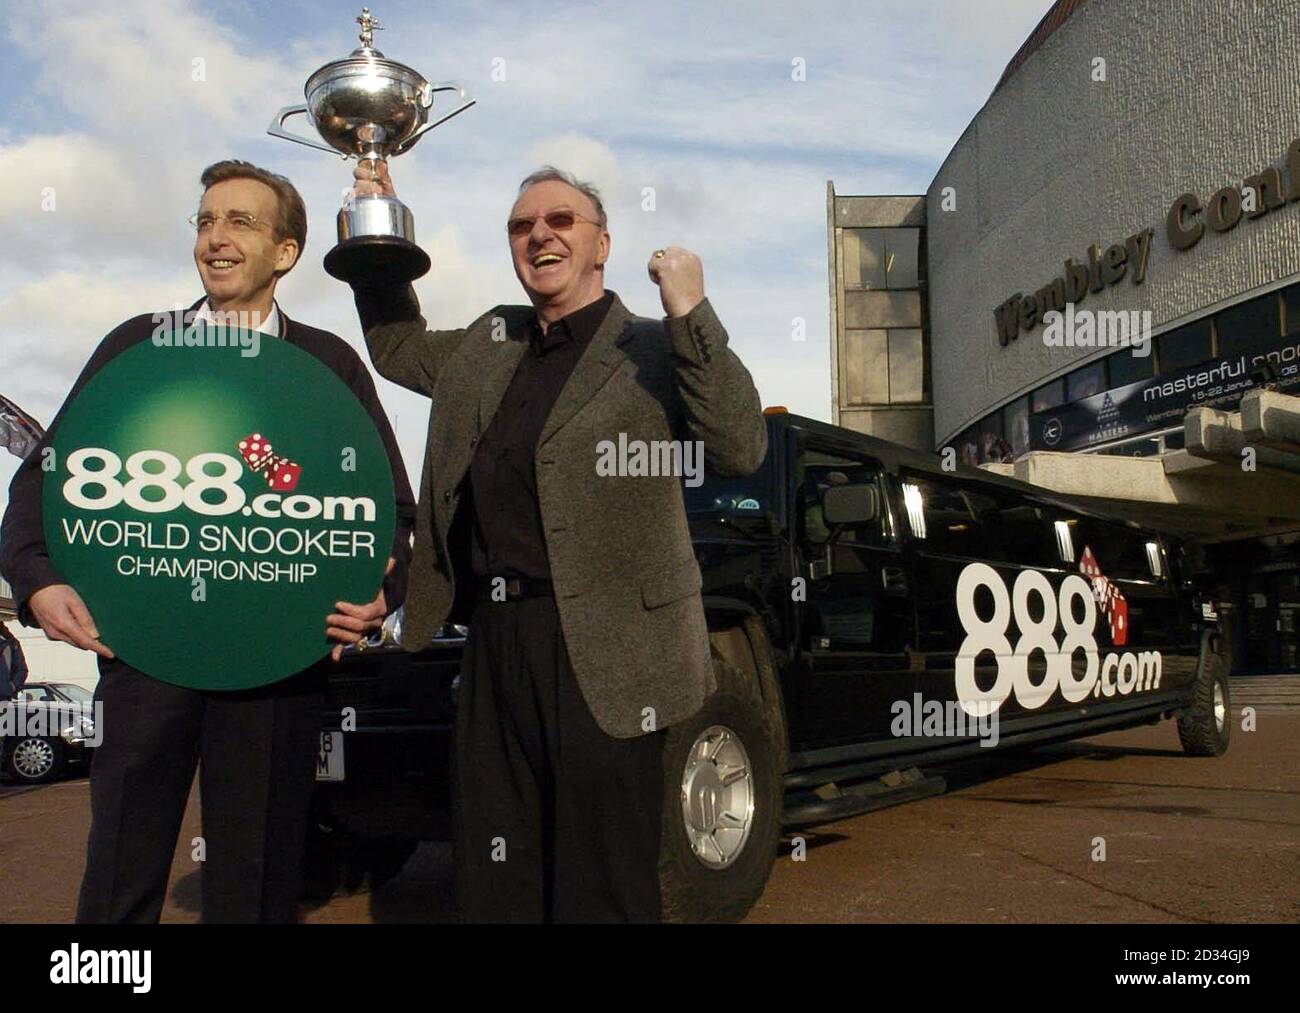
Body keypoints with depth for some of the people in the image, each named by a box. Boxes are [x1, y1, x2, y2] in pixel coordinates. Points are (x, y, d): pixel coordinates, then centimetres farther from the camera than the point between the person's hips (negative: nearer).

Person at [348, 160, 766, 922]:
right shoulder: (489, 344, 15)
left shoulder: (654, 350, -5)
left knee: (601, 887, 6)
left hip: (598, 649, -6)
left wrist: (692, 314, -25)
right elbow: (398, 349, 31)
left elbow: (742, 448, -17)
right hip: (494, 645, 7)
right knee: (495, 885, 18)